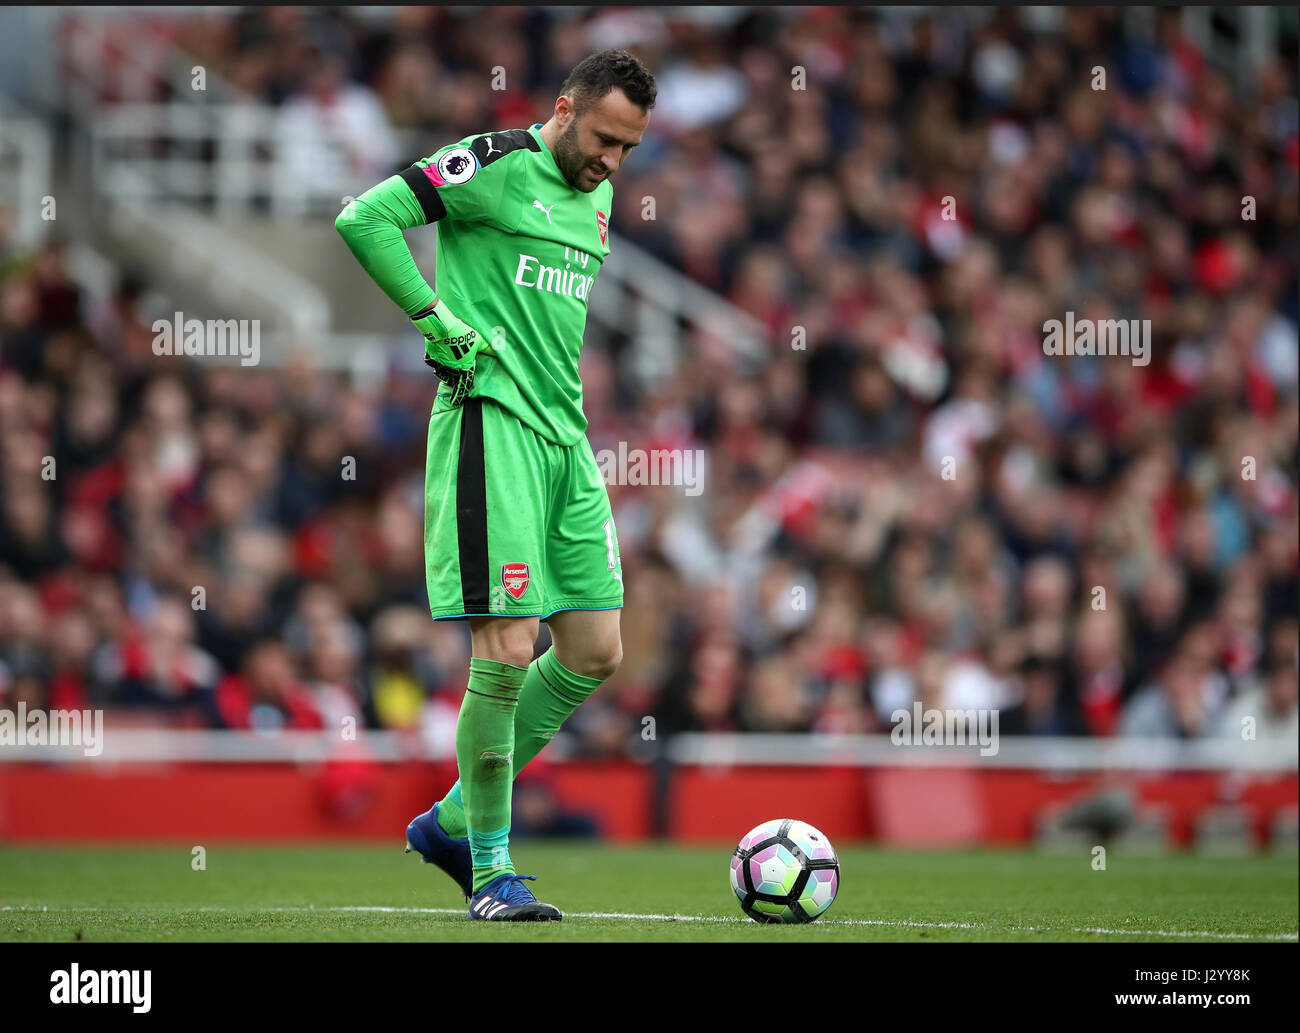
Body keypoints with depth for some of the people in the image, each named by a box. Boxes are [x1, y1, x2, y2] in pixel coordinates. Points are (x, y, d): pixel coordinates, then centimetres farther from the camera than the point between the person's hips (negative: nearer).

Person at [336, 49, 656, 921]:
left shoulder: (596, 198, 18)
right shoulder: (497, 165, -8)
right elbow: (365, 218, -15)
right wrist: (439, 318, -15)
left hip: (564, 433, 9)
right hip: (491, 424, -9)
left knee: (597, 652, 6)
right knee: (508, 649, -11)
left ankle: (453, 822, 19)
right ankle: (490, 871, 0)